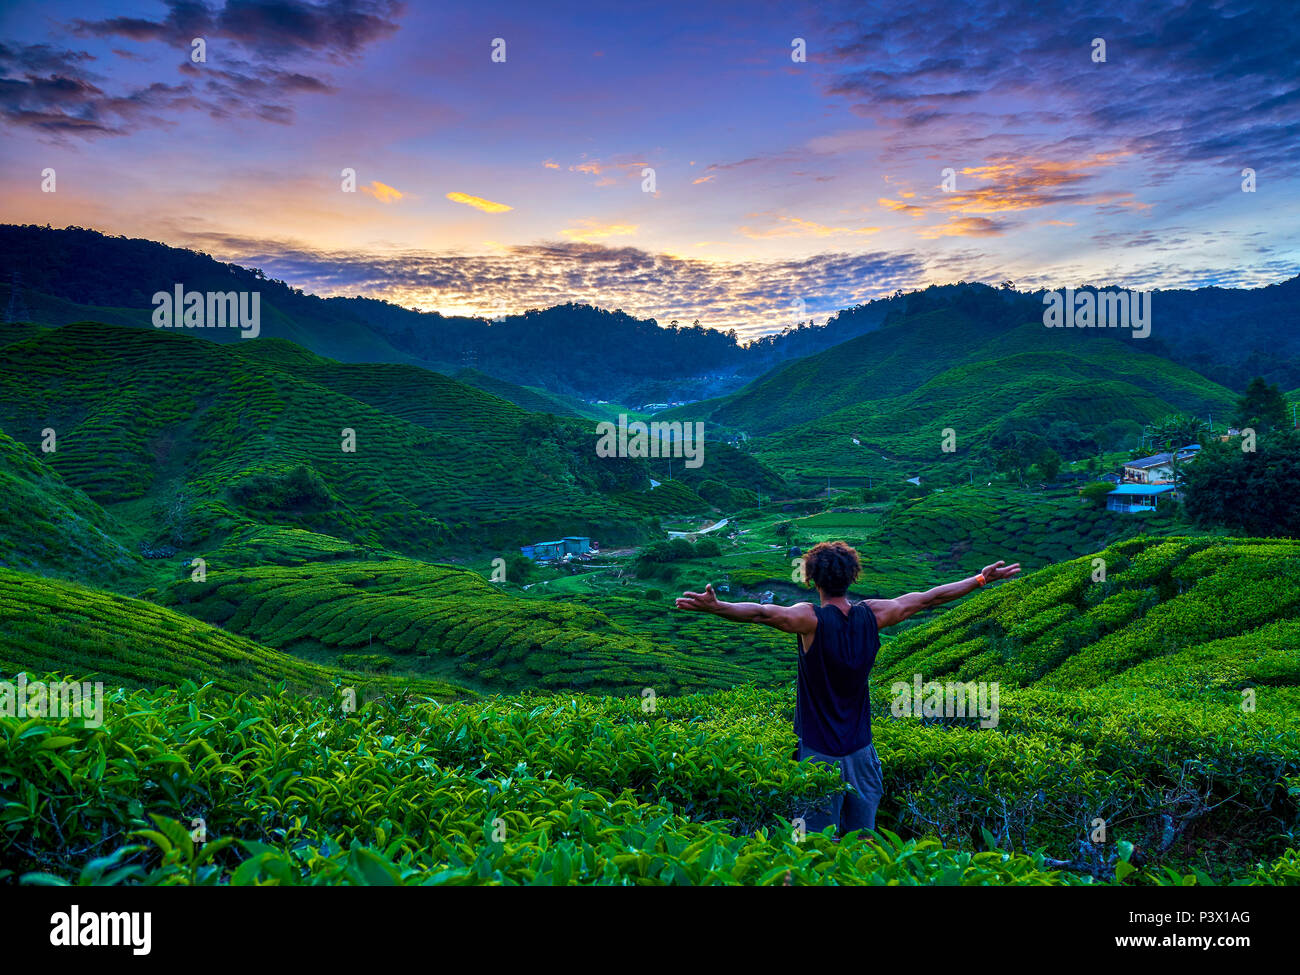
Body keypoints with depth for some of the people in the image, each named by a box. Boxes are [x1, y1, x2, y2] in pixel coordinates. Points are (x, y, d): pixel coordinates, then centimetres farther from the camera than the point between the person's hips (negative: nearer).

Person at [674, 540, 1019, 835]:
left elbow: (763, 612, -35)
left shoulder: (810, 619, -16)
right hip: (861, 749, 4)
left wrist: (716, 606, -48)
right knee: (863, 837, 17)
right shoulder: (872, 615, -3)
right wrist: (982, 578, 18)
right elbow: (929, 598, 7)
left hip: (820, 752, -4)